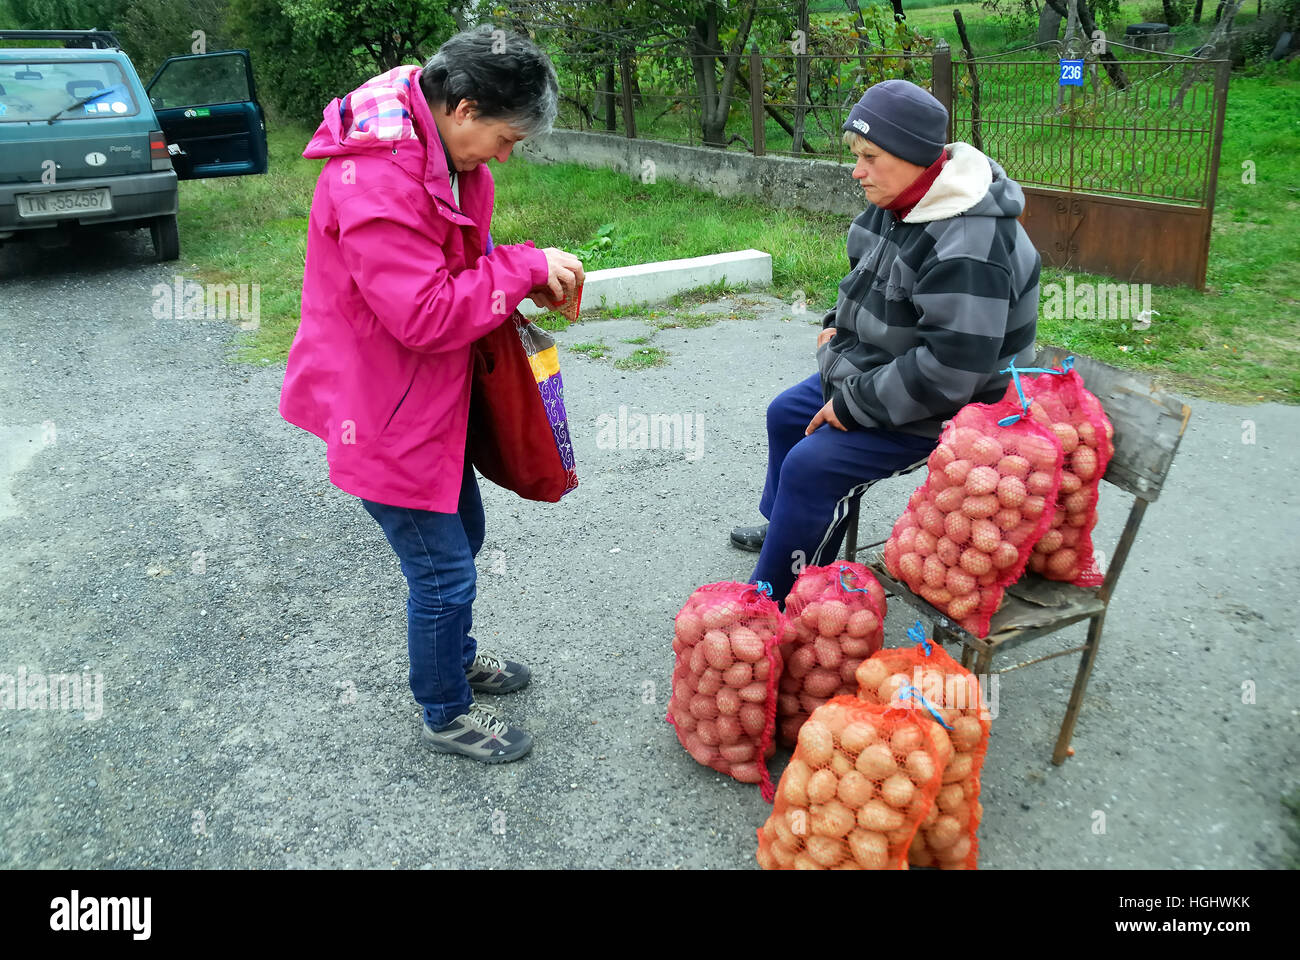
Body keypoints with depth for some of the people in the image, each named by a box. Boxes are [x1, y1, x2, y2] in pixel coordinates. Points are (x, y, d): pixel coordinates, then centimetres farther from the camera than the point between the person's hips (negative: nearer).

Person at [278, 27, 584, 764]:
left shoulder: (443, 149, 3)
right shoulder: (375, 178, -28)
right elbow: (426, 315, -31)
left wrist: (527, 278, -2)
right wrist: (524, 267, -23)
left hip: (430, 395, 10)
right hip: (383, 412, -10)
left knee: (461, 531, 24)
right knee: (443, 571, 1)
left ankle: (455, 656, 49)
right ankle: (448, 716, 26)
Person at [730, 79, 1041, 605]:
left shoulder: (967, 248, -32)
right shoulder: (897, 203, -1)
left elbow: (948, 371, -35)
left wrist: (852, 405, -27)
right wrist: (837, 325, 2)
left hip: (933, 412, -10)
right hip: (876, 372, 10)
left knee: (811, 465, -20)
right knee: (785, 414, 19)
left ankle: (772, 603, -3)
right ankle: (782, 528, 41)